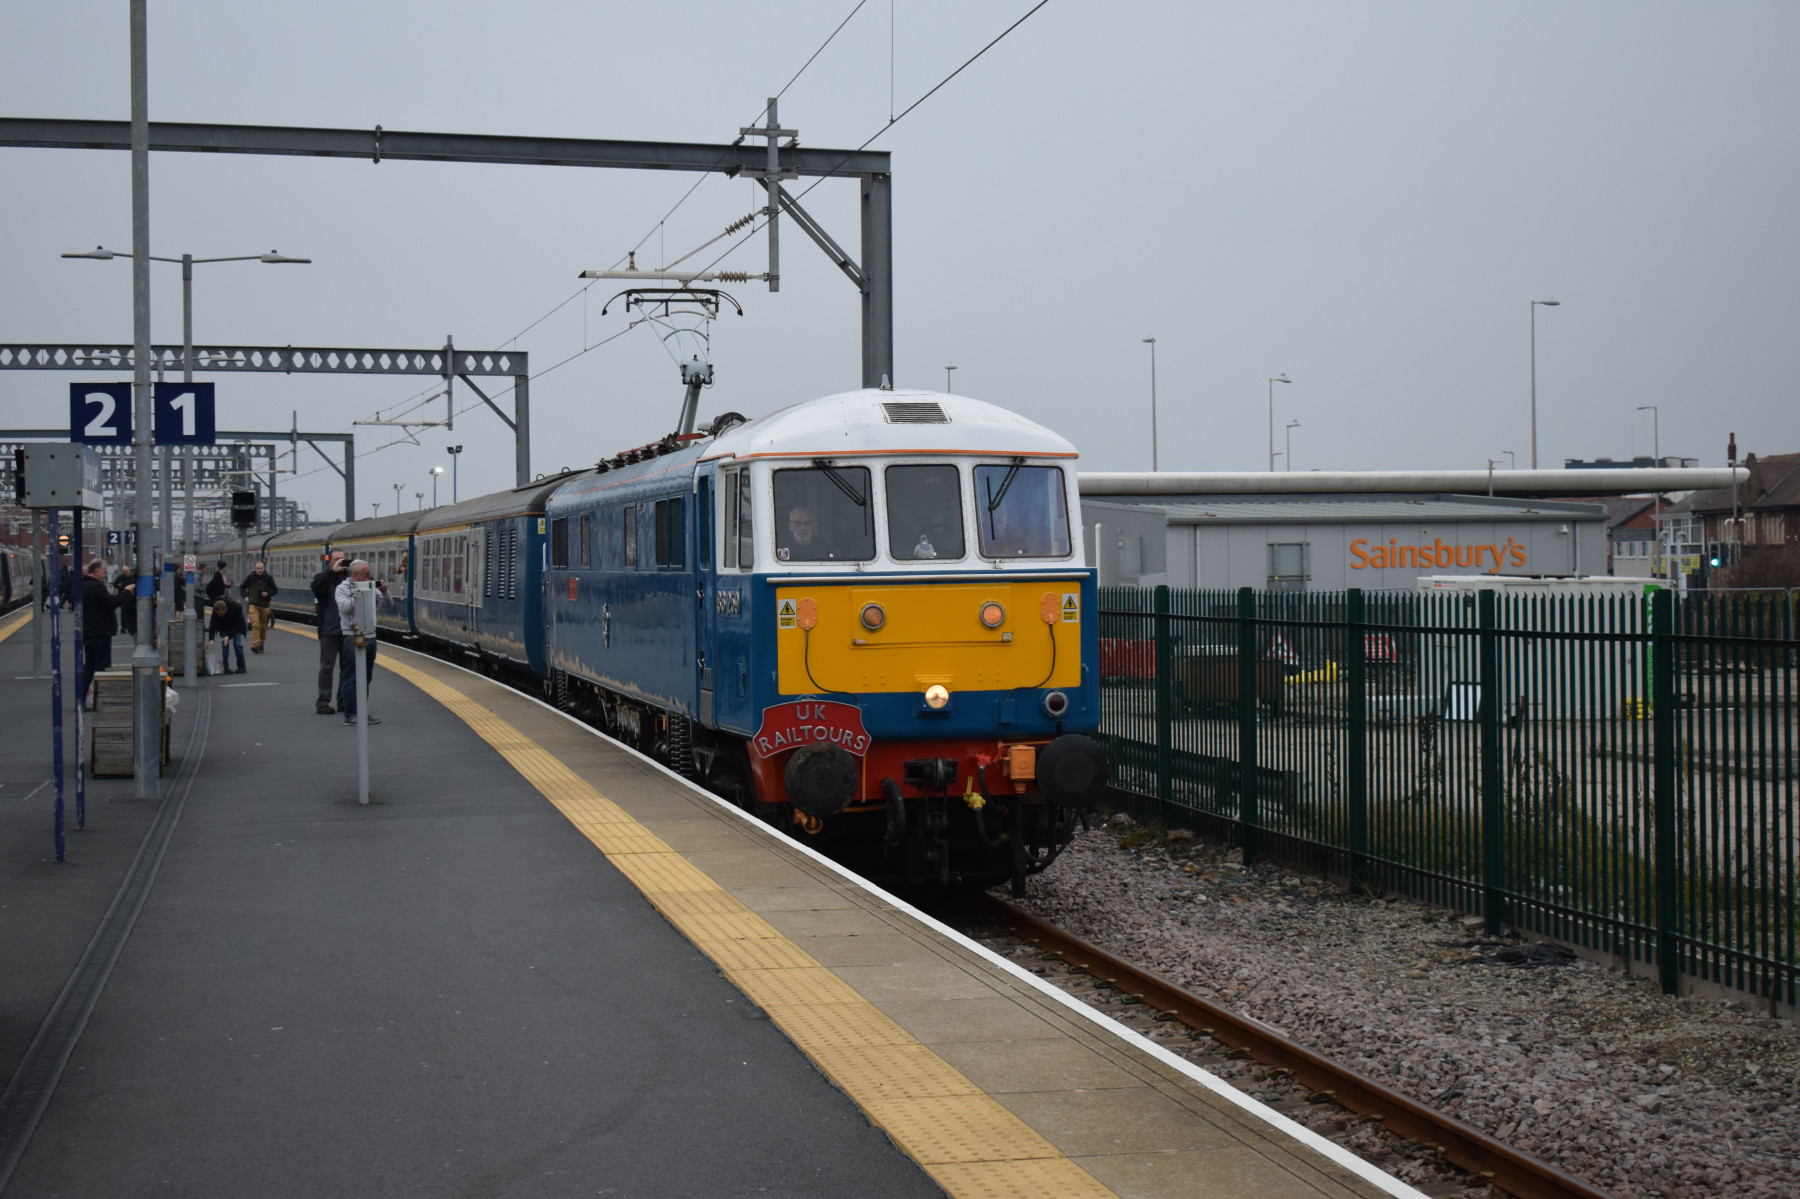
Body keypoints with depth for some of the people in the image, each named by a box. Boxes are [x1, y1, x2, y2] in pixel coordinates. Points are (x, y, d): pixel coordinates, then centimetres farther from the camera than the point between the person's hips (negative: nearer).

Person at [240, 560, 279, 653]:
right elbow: (243, 587, 11)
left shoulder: (268, 578, -2)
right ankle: (256, 645, -23)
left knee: (263, 626, 10)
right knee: (255, 624, -16)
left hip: (264, 605, 1)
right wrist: (245, 596, -4)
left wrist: (268, 593, -15)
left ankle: (261, 644, 26)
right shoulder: (251, 577, -1)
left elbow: (275, 589, 4)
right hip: (253, 604, -1)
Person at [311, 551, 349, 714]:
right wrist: (332, 571, -28)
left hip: (347, 630, 4)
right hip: (329, 631, -4)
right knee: (326, 666, -3)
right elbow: (316, 587, -20)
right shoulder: (323, 577, 1)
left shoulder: (349, 577, 9)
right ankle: (323, 703, -1)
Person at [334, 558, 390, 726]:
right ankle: (350, 715, -7)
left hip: (370, 636, 7)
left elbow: (386, 604, 15)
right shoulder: (342, 588, -2)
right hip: (352, 638, -7)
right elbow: (344, 607, -18)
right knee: (351, 678, -6)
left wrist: (384, 592, -4)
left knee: (366, 677, 11)